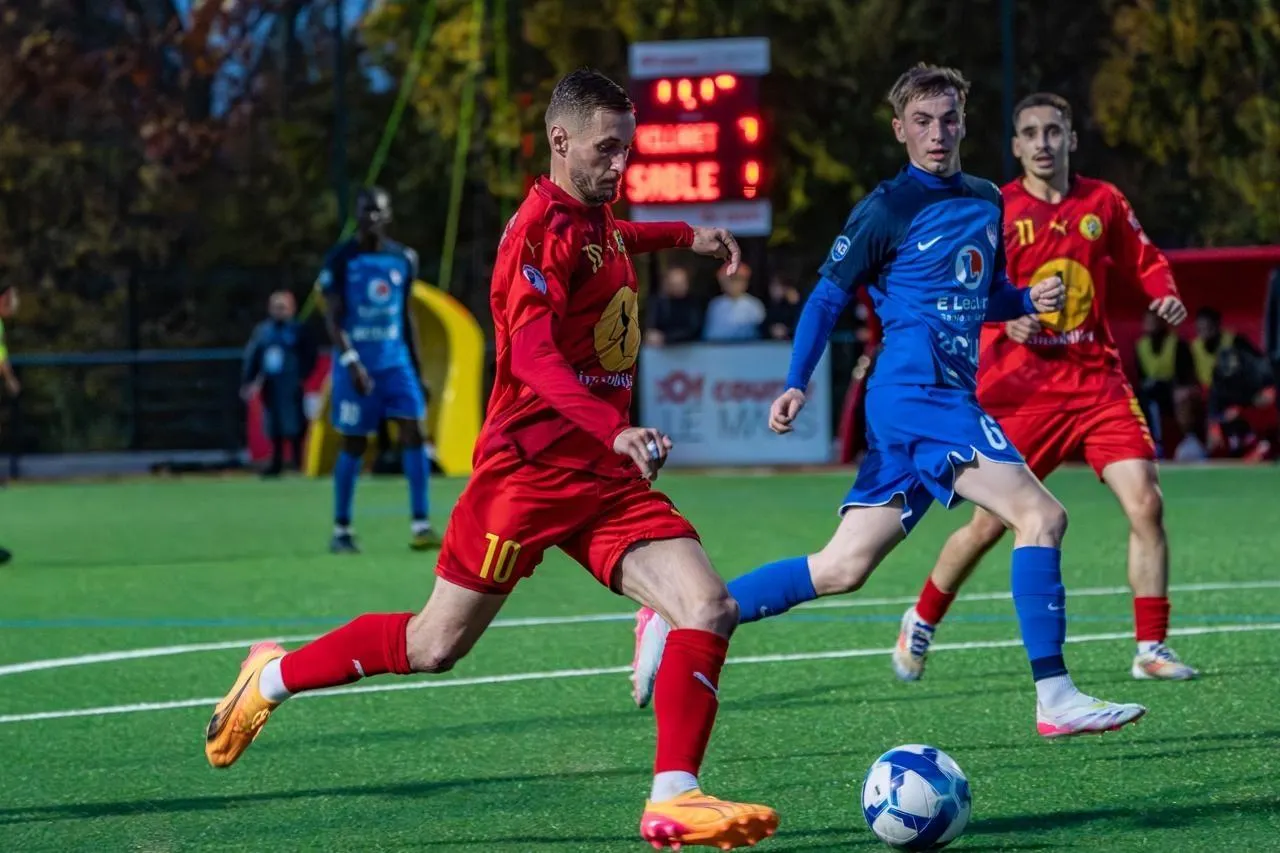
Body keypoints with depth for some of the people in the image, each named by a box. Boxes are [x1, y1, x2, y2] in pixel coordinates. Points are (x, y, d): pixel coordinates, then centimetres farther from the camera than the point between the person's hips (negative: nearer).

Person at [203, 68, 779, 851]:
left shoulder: (595, 218, 11)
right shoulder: (541, 227, -17)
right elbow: (533, 355, -31)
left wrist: (683, 235, 40)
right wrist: (612, 430, -43)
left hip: (605, 471, 7)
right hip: (530, 464, -7)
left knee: (709, 609, -13)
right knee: (435, 647, 4)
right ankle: (274, 677, 27)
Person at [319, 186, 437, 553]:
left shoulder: (404, 259, 8)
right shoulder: (340, 260, -6)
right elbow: (333, 319, -10)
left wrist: (417, 367, 13)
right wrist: (351, 362, -22)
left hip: (396, 361, 3)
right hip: (356, 365, -3)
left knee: (413, 433, -10)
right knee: (353, 444, 2)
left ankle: (420, 526, -11)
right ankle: (341, 529, 14)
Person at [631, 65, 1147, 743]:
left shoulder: (987, 202, 18)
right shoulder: (887, 209, -4)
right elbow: (828, 296, -1)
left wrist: (1029, 300, 9)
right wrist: (796, 385, -10)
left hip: (950, 398, 8)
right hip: (915, 393, -8)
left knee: (842, 569, 5)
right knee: (1040, 514, -18)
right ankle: (1055, 699, -19)